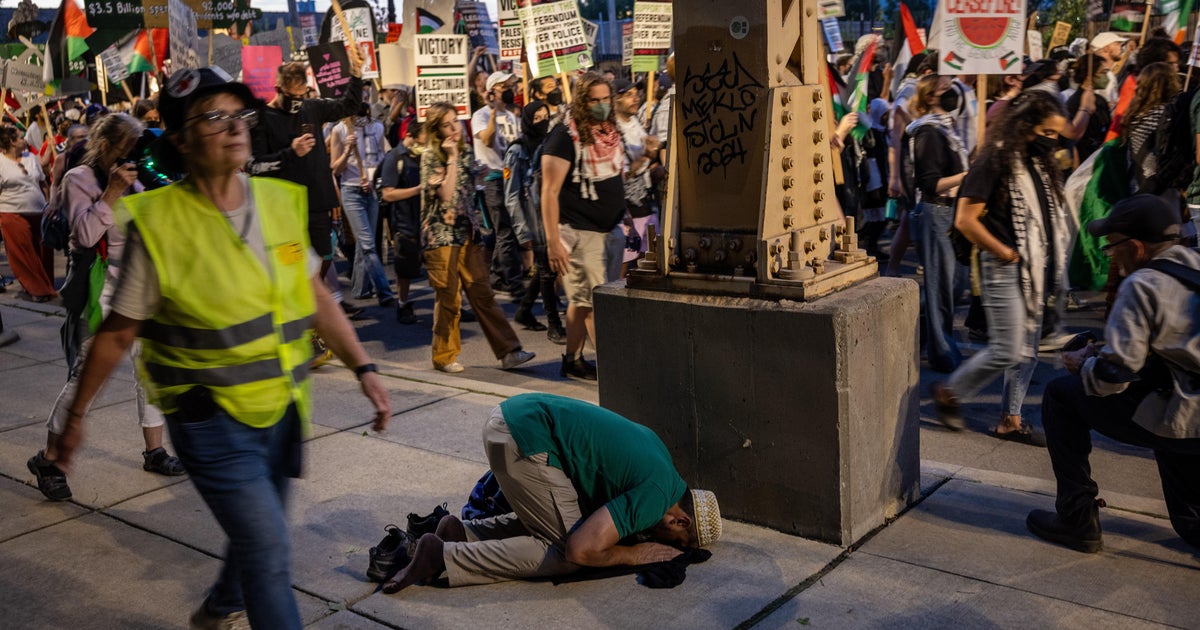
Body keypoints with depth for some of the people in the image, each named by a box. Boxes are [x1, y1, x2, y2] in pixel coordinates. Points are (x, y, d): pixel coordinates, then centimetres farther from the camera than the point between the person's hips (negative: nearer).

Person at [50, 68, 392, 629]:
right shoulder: (158, 223, -13)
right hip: (212, 419, -5)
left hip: (283, 410, 6)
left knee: (259, 534, 22)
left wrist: (364, 369, 2)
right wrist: (76, 415, 2)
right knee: (269, 547, -11)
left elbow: (316, 298, 8)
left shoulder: (281, 201, 0)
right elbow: (117, 333, -4)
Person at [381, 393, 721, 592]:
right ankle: (444, 557, -7)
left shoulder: (656, 448, 14)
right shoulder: (657, 494, -12)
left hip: (512, 414, 10)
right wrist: (635, 554, 1)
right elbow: (581, 550, -18)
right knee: (563, 552, -4)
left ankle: (463, 532, 13)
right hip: (524, 440, -10)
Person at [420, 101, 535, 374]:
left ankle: (508, 351, -1)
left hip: (468, 232, 5)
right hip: (442, 234, -5)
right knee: (448, 299, 0)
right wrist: (452, 157, -16)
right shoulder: (431, 156, -7)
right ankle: (445, 356, 13)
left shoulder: (465, 152, 12)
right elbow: (445, 193, -18)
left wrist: (478, 225, 15)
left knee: (482, 294, 3)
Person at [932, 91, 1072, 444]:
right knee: (1006, 352, -7)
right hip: (1006, 270, -8)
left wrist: (1053, 264, 6)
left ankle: (1010, 421, 22)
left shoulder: (1040, 163, 11)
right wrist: (1006, 253, -14)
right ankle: (948, 393, 13)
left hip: (1036, 269, 8)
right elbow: (965, 220, -18)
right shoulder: (996, 161, -13)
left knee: (1027, 351, 12)